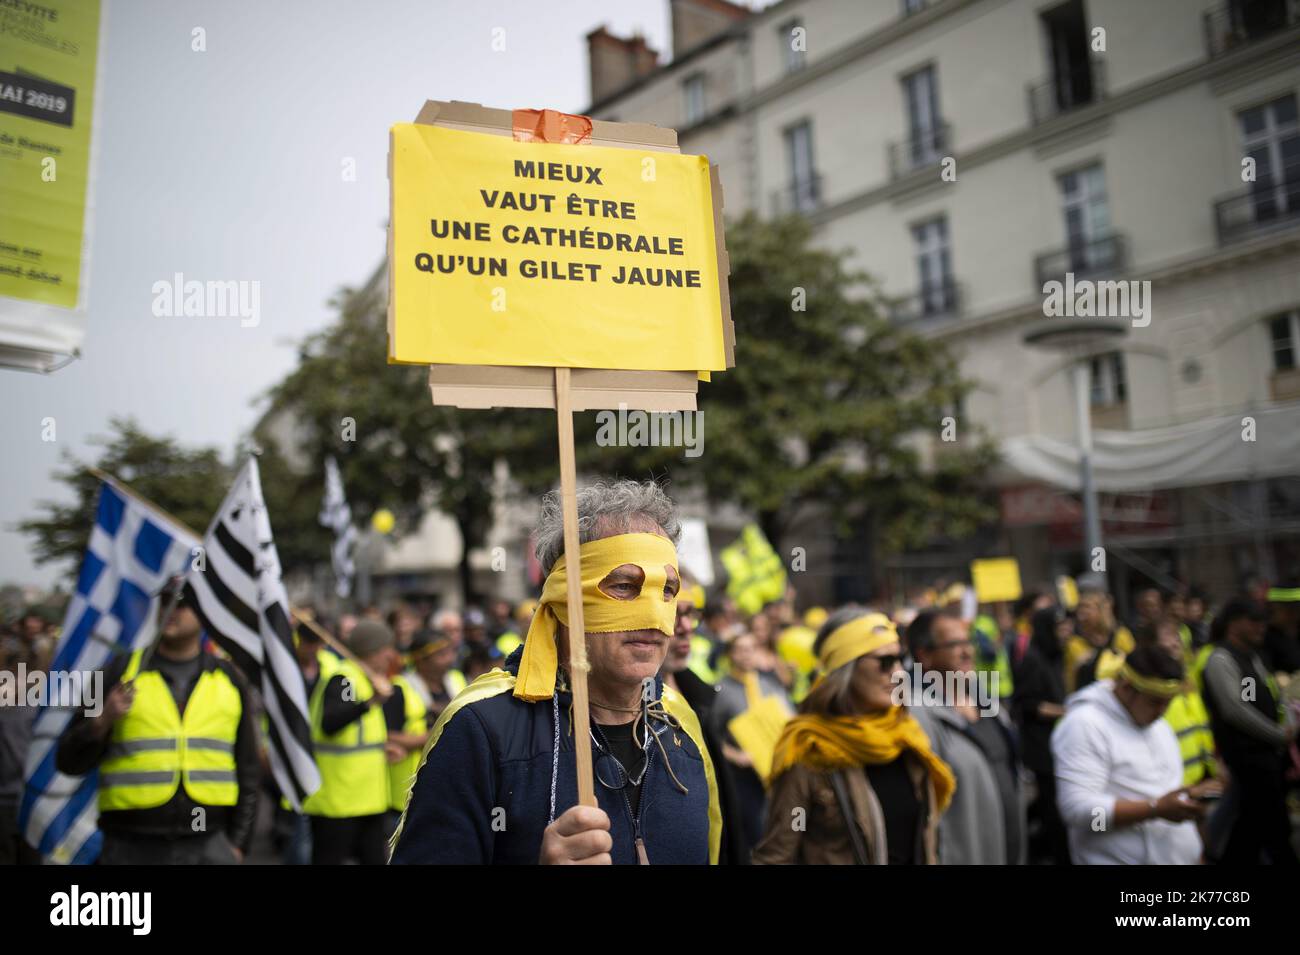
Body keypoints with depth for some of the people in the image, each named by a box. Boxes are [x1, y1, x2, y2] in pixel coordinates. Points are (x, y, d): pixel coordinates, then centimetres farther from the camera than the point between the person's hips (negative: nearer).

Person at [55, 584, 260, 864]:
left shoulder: (229, 679, 8)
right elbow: (69, 761, 3)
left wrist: (238, 841, 5)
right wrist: (102, 721, -16)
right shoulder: (121, 671, 3)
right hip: (132, 848, -1)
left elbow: (248, 767, 11)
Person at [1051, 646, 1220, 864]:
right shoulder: (1084, 725, -18)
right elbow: (1077, 808, -25)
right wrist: (1156, 809, -27)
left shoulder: (1158, 724, 11)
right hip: (1123, 859, -8)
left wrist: (1192, 795, -2)